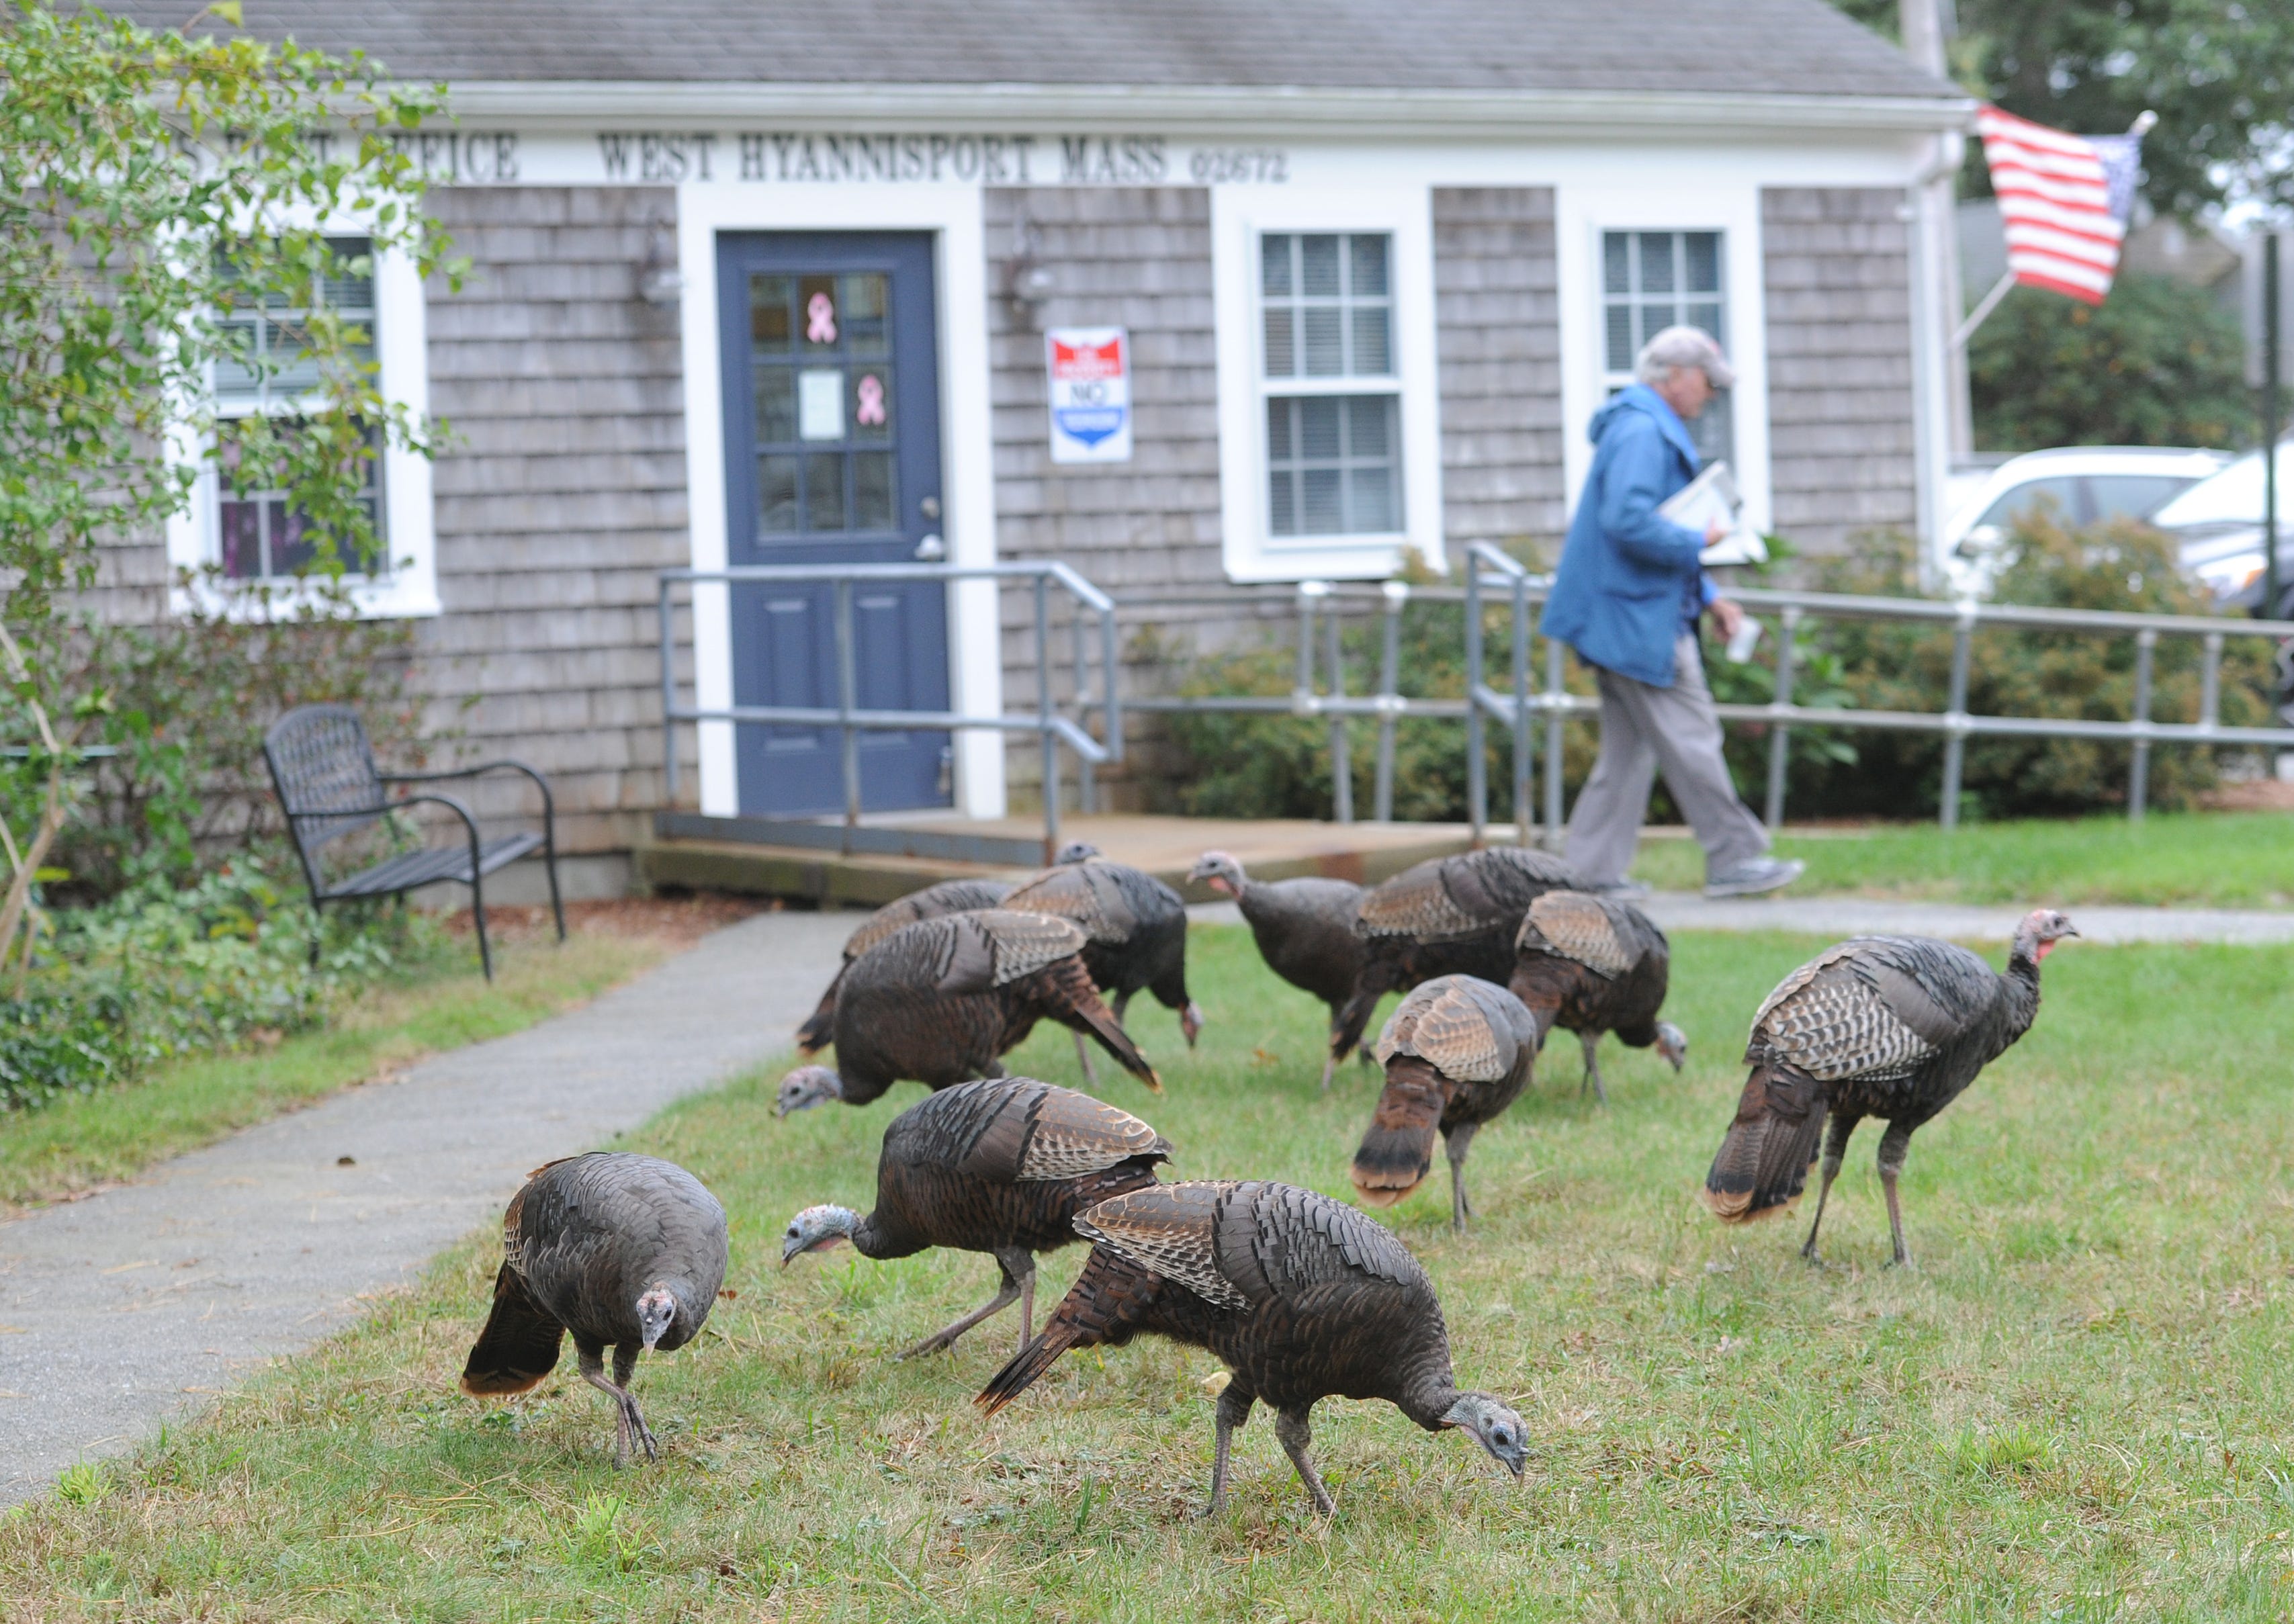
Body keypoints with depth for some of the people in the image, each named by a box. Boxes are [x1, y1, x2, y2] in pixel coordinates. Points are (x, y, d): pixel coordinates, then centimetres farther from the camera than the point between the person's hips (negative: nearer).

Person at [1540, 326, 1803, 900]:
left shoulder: (1655, 430, 20)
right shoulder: (1641, 432, -15)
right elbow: (1628, 520, -27)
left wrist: (1707, 598, 21)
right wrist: (1697, 541, -15)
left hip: (1626, 614, 11)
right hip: (1638, 617, -11)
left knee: (1629, 747, 10)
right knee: (1691, 739, -6)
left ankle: (1593, 869, 10)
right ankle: (1734, 859, -2)